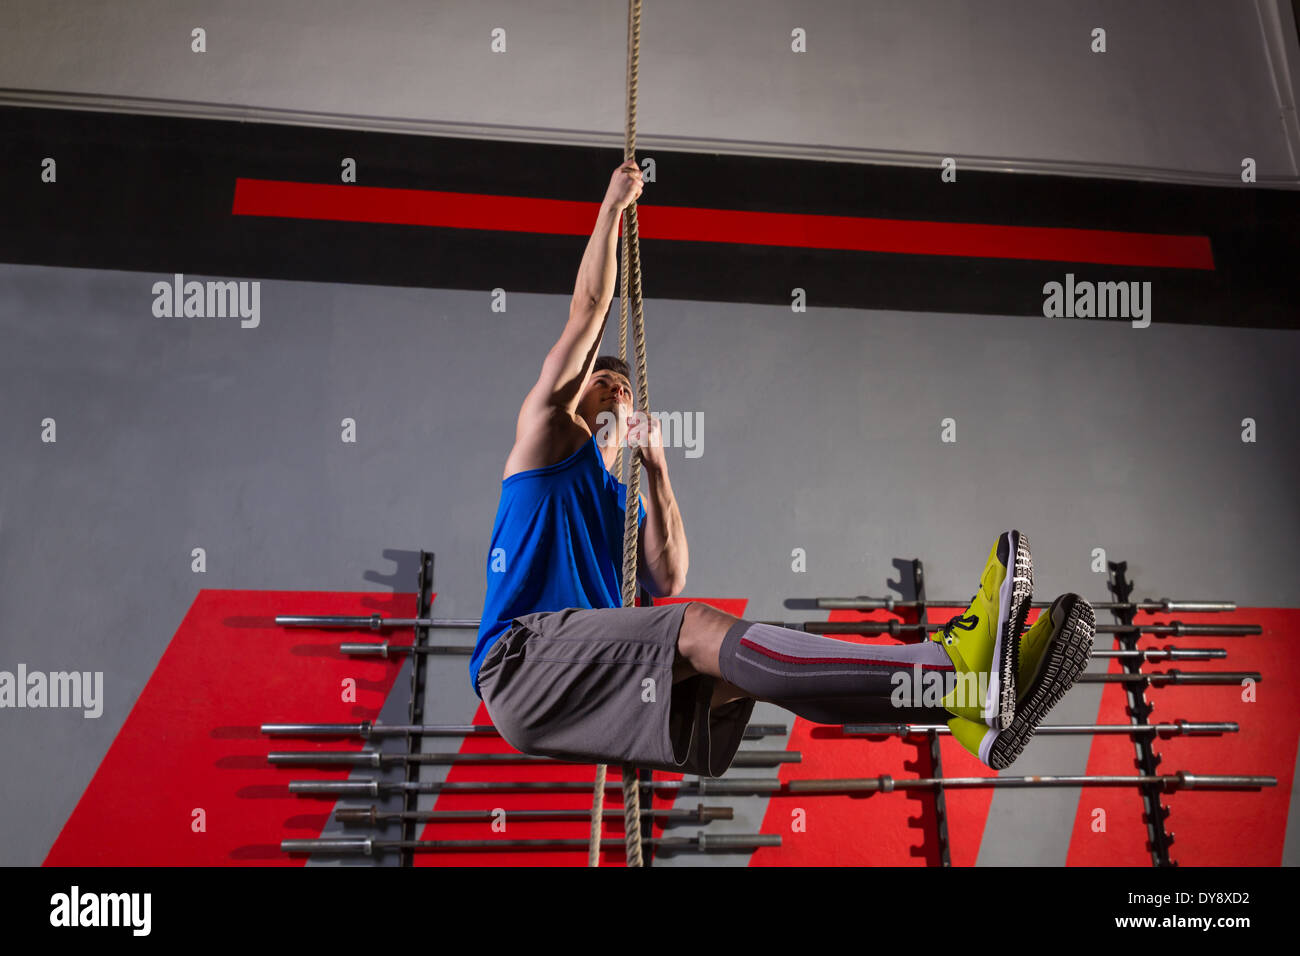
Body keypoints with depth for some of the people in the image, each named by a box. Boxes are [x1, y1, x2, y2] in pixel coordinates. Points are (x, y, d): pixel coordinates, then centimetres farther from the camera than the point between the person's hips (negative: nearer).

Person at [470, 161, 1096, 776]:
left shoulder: (619, 503, 31)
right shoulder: (547, 437, 15)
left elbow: (665, 582, 10)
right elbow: (588, 310, 9)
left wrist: (655, 469, 8)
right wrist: (614, 203, 15)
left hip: (602, 698, 6)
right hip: (524, 657, -6)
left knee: (743, 669, -20)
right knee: (698, 629, -30)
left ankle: (973, 710, -41)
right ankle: (954, 670, -47)